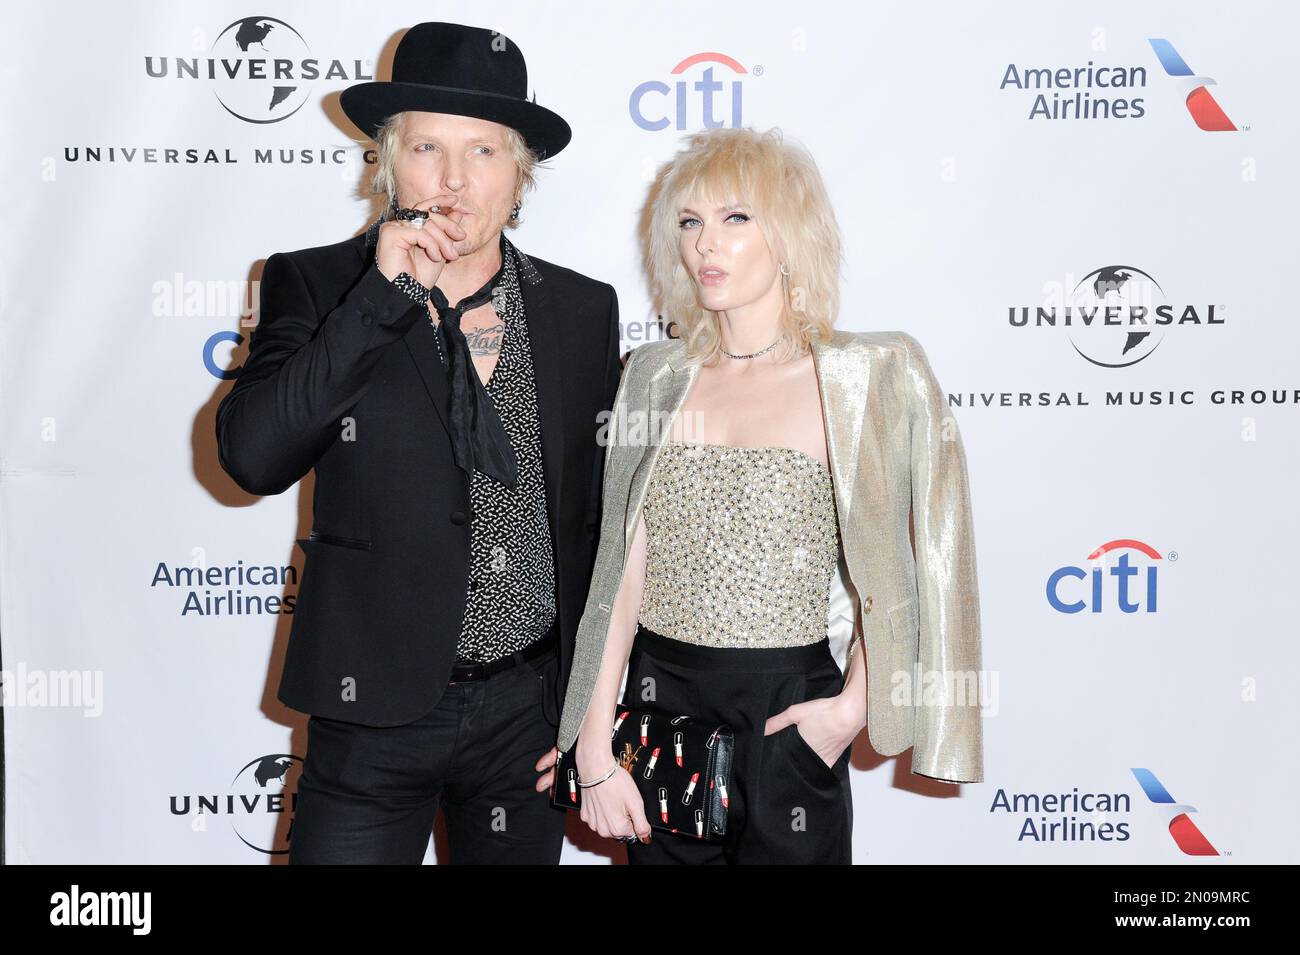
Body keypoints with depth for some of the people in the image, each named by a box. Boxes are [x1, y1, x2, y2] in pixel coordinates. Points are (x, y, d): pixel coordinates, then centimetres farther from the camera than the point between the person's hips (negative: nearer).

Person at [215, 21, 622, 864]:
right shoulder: (317, 284, -2)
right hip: (375, 711, -2)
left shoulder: (584, 310, 3)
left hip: (531, 708, 2)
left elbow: (602, 515, 8)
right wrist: (385, 295, -21)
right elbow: (252, 458, -17)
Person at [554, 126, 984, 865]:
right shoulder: (658, 376, 5)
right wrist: (595, 746, -1)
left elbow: (888, 569, 0)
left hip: (787, 713, -3)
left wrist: (852, 708, -10)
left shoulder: (869, 377, -4)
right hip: (659, 697, 3)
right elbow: (626, 568, 3)